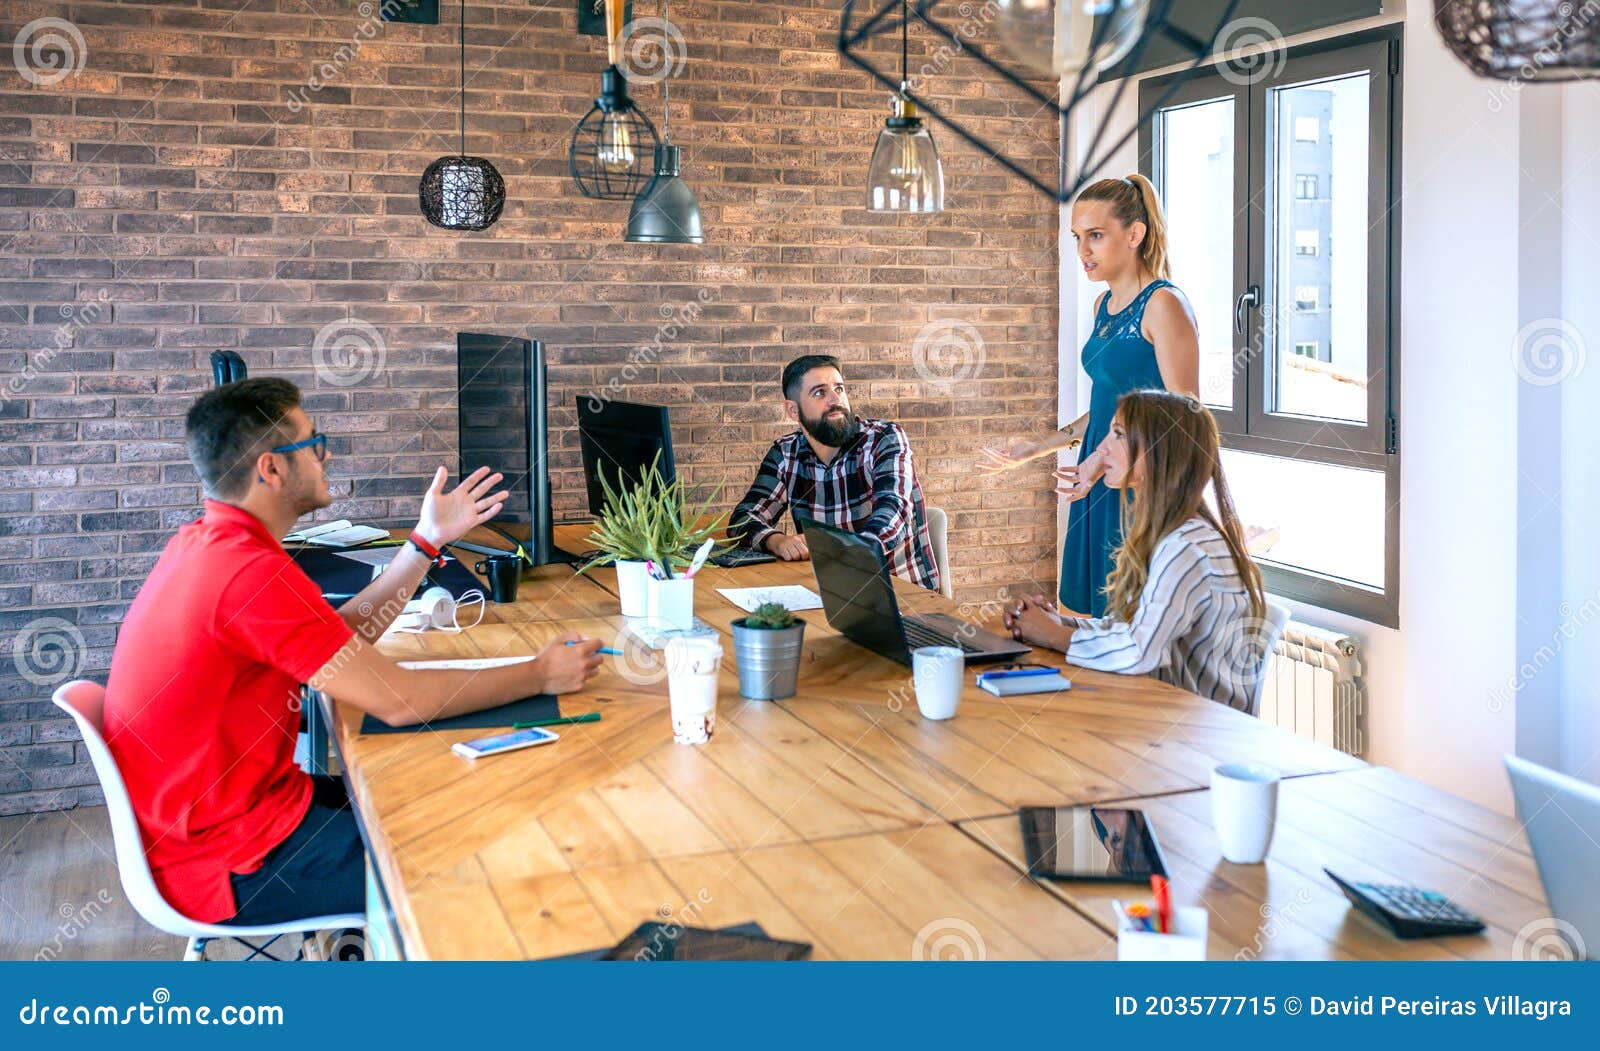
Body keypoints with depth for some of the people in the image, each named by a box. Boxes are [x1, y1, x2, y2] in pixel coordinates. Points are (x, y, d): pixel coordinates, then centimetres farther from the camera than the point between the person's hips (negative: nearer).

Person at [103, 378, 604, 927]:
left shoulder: (204, 541, 5)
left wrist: (428, 539, 11)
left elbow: (346, 638, 11)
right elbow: (400, 700, -24)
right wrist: (540, 675, -12)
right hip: (230, 865, -10)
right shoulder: (253, 572, -26)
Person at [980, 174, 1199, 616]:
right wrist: (1042, 446, 18)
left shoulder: (1164, 305, -13)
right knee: (1102, 618, 10)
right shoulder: (1105, 305, 14)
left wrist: (1106, 458, -28)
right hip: (1100, 486, 8)